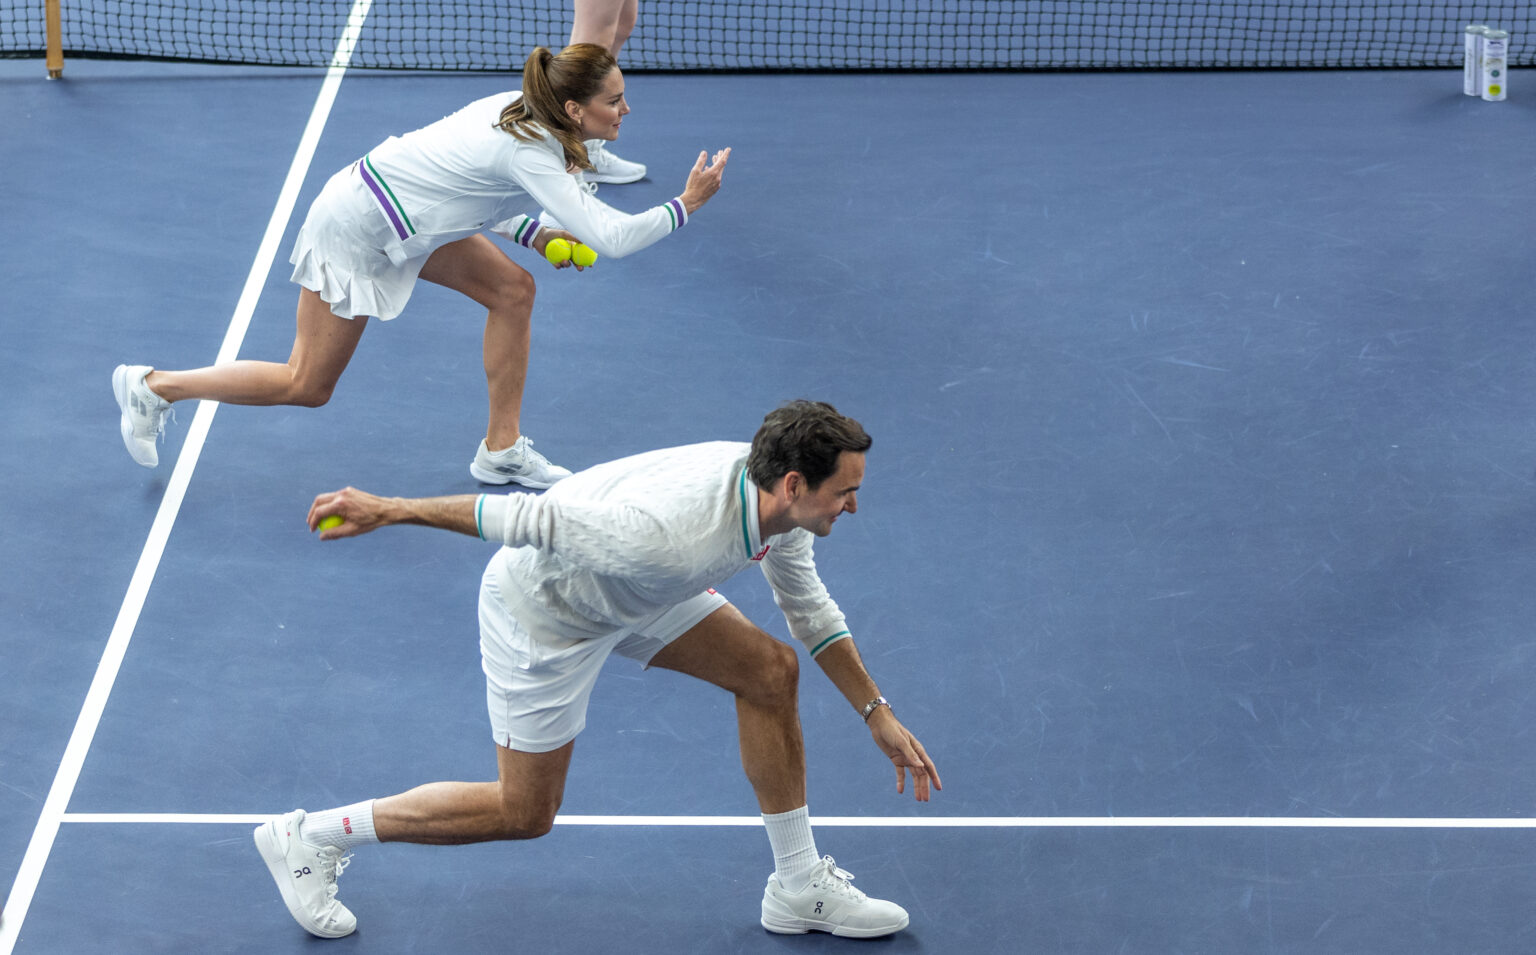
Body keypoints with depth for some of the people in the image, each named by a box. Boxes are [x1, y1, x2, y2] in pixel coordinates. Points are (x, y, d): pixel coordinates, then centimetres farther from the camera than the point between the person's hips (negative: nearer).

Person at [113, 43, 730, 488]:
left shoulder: (519, 109, -2)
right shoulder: (533, 153, -28)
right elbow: (609, 237, -33)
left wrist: (532, 234, 3)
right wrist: (685, 206, -23)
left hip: (405, 215, 9)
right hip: (356, 226, -9)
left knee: (511, 290, 4)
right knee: (307, 386, 3)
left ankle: (501, 451, 13)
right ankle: (152, 386, 16)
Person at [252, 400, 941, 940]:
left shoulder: (778, 497, -15)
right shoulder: (669, 537, -42)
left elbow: (810, 610, 6)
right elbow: (528, 516, -34)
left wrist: (878, 715, 7)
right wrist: (387, 510, -26)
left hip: (631, 594, 8)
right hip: (541, 609, -8)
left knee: (771, 670, 1)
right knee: (523, 814, 3)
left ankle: (799, 887, 14)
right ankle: (307, 838, 15)